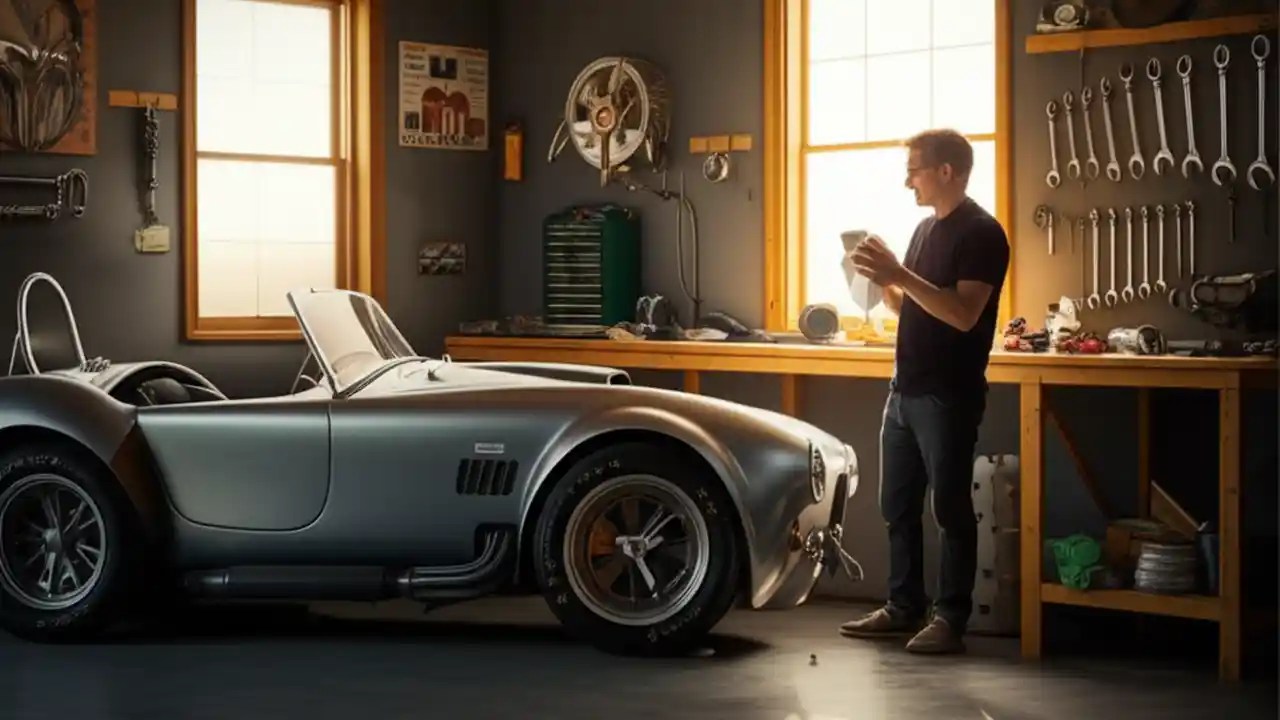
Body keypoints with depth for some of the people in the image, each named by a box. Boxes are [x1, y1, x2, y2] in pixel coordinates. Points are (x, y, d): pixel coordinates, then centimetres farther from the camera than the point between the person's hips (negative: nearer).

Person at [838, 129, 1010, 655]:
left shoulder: (981, 233, -11)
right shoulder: (926, 228, 15)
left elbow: (963, 314, -22)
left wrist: (899, 274, -24)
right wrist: (883, 277, 2)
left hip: (949, 395, -9)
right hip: (905, 389, 9)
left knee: (950, 508, -3)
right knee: (897, 506, 11)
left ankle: (951, 619, 2)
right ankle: (904, 608, 20)